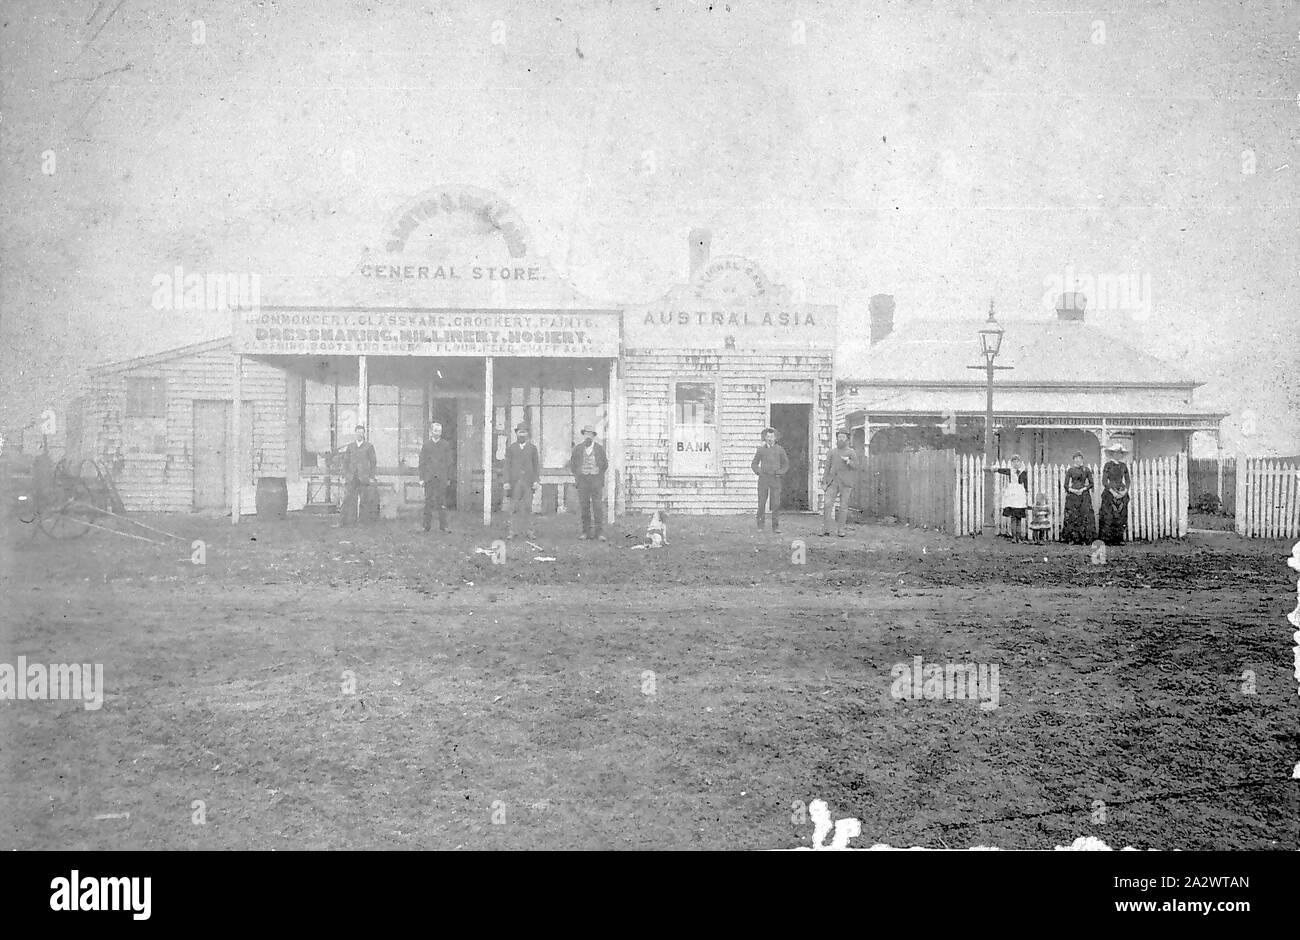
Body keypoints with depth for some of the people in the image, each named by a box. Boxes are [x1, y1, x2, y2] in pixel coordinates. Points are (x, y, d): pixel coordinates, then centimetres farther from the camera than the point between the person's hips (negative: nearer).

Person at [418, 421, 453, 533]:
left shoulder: (446, 445, 8)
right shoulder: (425, 445, 8)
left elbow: (449, 462, 8)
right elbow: (422, 462, 8)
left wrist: (448, 478, 3)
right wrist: (421, 478, 1)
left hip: (441, 478, 0)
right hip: (429, 477, 1)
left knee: (442, 502, -3)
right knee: (428, 502, 0)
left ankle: (443, 526, 0)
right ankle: (427, 526, 5)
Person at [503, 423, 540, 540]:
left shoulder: (532, 448, 10)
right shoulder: (510, 448, 7)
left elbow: (536, 465, 8)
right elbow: (507, 466, 4)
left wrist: (536, 481, -1)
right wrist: (506, 482, -5)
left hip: (528, 482, 1)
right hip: (514, 482, -1)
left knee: (528, 507, 2)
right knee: (511, 507, -3)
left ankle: (530, 531, 6)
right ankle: (510, 531, 0)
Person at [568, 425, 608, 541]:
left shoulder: (600, 449, 7)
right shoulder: (577, 449, 8)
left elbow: (605, 464, 16)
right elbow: (572, 463, 17)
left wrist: (600, 475, 8)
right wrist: (577, 476, 9)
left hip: (596, 480, -1)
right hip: (582, 480, 1)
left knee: (598, 506, -7)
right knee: (584, 507, 1)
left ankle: (599, 531, -5)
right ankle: (586, 531, 6)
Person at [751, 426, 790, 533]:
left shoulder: (780, 449, 3)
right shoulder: (761, 450, 5)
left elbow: (786, 464, 12)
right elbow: (754, 464, 13)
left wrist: (780, 473, -5)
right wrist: (759, 472, -6)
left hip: (775, 479, 0)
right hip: (763, 479, 0)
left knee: (776, 503, -5)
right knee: (761, 503, -2)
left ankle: (776, 526, 0)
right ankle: (760, 526, 7)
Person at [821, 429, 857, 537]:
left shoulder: (851, 452, 5)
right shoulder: (832, 452, 13)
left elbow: (855, 467, -5)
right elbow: (827, 468, 12)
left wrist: (848, 461, -25)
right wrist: (824, 482, 4)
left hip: (846, 483, -2)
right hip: (833, 482, 2)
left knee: (844, 506, 0)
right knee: (827, 504, -10)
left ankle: (840, 531, 7)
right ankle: (825, 530, -7)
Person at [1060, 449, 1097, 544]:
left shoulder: (1087, 470, 7)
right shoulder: (1070, 470, 6)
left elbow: (1091, 483, 7)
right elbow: (1066, 485, 6)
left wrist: (1083, 489, -9)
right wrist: (1072, 490, -11)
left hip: (1084, 495, 0)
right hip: (1072, 495, 0)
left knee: (1085, 516, -6)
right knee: (1072, 516, -5)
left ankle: (1085, 539, -3)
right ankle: (1072, 539, 0)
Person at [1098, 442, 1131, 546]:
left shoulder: (1123, 465, 10)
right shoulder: (1108, 465, -2)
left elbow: (1128, 481, 12)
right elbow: (1104, 481, -6)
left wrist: (1125, 491, -5)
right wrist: (1113, 492, -14)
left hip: (1122, 494, 4)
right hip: (1110, 493, -4)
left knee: (1121, 517, 1)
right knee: (1108, 517, -8)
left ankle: (1119, 539, 4)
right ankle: (1107, 539, -6)